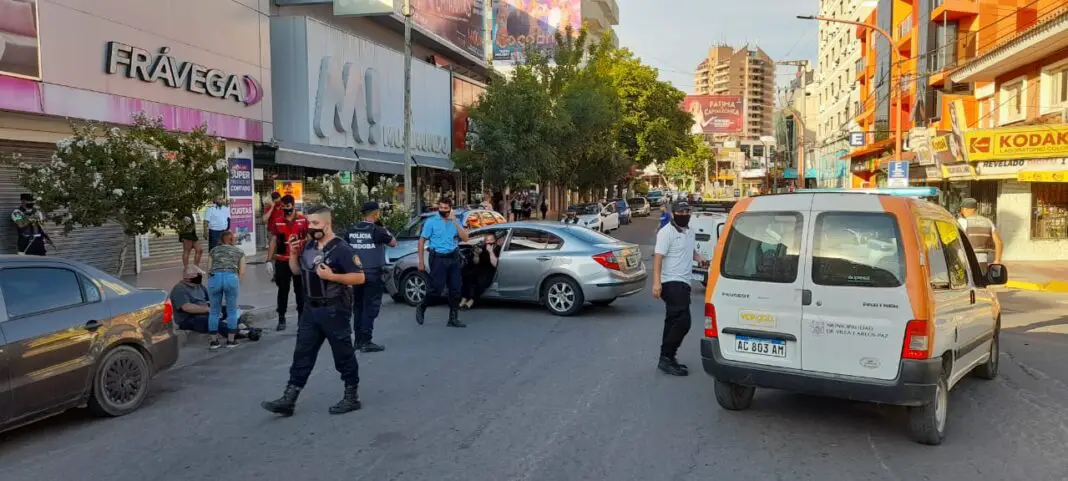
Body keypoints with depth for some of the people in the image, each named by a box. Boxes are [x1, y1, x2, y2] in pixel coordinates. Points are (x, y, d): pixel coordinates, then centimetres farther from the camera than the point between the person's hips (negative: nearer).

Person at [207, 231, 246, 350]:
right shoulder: (239, 251, 26)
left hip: (214, 278, 1)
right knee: (232, 310, 10)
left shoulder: (214, 250, 29)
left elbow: (209, 270, 22)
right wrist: (237, 284, 28)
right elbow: (242, 272, 17)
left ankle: (214, 341, 18)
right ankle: (230, 340, 14)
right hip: (231, 277, -1)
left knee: (214, 311, 13)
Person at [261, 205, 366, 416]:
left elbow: (360, 277, -19)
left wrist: (331, 276, -27)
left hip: (334, 310, -7)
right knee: (302, 354, 8)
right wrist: (293, 254, 1)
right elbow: (297, 271, 19)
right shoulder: (309, 246, 8)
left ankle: (352, 397, 17)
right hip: (312, 309, 8)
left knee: (343, 355, 4)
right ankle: (288, 400, 12)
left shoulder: (341, 249, -15)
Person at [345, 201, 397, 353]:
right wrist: (384, 228, 8)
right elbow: (393, 243, 1)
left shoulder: (351, 230, 4)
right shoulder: (377, 230, -12)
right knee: (370, 307, -3)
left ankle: (358, 340, 18)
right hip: (372, 274, -6)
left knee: (358, 306, 13)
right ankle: (366, 342, -5)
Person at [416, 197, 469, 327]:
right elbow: (422, 241, -2)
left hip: (453, 258, 4)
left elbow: (465, 238, -2)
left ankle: (453, 319, 13)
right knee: (436, 288, -6)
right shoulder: (431, 222, -1)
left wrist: (455, 222, -11)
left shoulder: (455, 221, 10)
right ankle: (421, 308, 20)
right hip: (438, 258, -4)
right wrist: (421, 261, -7)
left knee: (455, 289, 3)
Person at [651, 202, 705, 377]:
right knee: (683, 321, -16)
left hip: (683, 283, 9)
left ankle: (667, 359, 19)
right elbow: (658, 256, -17)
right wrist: (656, 282, -26)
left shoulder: (691, 233, 17)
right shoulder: (666, 232, -10)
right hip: (671, 283, -9)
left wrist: (698, 257, 10)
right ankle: (666, 358, -10)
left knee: (674, 322, 12)